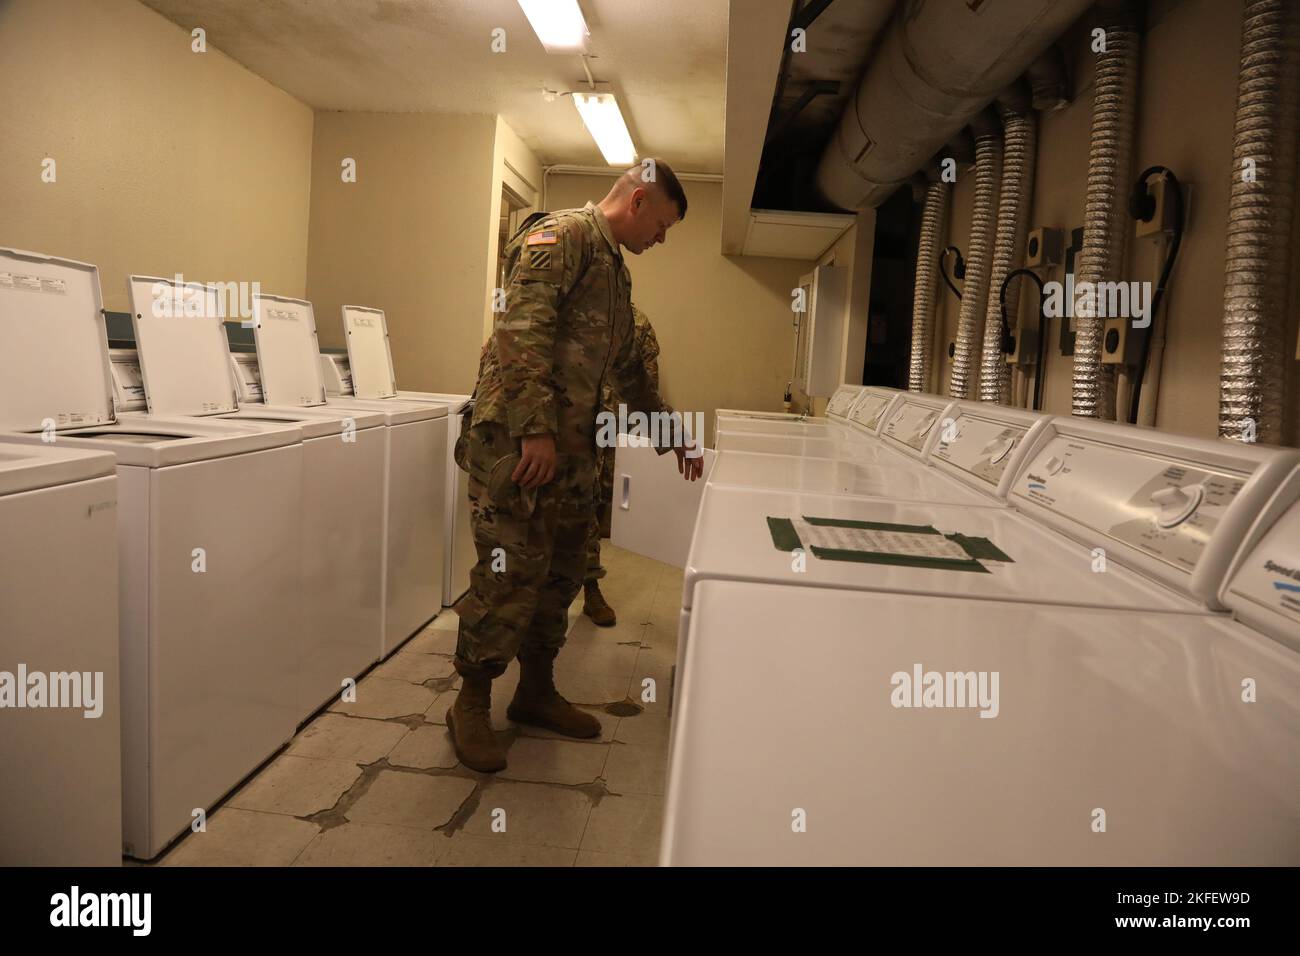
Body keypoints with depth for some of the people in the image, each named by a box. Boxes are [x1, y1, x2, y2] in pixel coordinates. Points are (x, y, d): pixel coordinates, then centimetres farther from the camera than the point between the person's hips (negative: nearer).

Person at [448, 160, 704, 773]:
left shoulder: (617, 271, 24)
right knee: (511, 573, -6)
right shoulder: (563, 235, -6)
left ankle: (536, 692, 26)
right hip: (517, 442, -9)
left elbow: (626, 370, 31)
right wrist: (535, 430, -25)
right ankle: (471, 705, 10)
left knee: (561, 572, 12)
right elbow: (521, 330, -19)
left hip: (570, 447, 9)